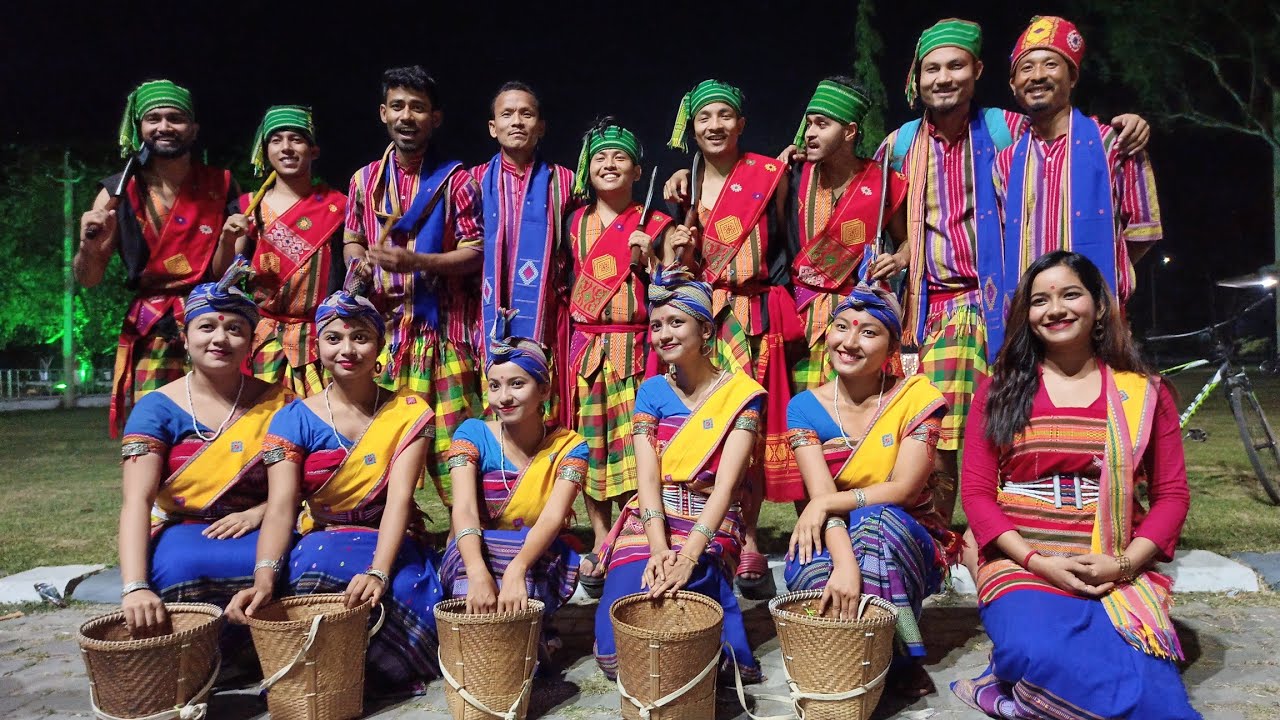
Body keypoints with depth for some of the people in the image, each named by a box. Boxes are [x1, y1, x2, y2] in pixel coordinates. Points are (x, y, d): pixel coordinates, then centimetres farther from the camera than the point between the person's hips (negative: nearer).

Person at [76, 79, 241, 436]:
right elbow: (88, 279, 5)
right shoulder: (119, 192, 2)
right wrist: (90, 247, -15)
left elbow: (222, 272, 4)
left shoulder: (220, 186, 2)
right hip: (151, 329, 0)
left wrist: (229, 239, -15)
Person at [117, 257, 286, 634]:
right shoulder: (158, 408, -2)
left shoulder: (276, 402, 4)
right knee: (185, 567, -36)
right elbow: (137, 501, -15)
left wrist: (258, 513, -17)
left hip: (258, 532, 2)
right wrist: (135, 587, -29)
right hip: (179, 532, -1)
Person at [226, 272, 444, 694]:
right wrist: (264, 579, -35)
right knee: (313, 562, -35)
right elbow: (281, 506, -15)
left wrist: (378, 572, -34)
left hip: (391, 546, 0)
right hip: (321, 543, 1)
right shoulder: (295, 419, -2)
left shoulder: (408, 412, -3)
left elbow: (399, 499, -16)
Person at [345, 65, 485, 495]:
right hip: (383, 325, 4)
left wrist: (415, 261, -16)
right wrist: (357, 262, 0)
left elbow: (475, 252, -4)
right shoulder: (365, 179, 12)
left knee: (450, 434, -6)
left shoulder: (455, 180, -1)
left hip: (443, 325, -4)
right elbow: (352, 239, 24)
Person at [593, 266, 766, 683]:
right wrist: (659, 550, -23)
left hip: (710, 527, -2)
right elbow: (648, 478, -6)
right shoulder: (652, 391, 6)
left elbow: (725, 483, -14)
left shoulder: (742, 394, -3)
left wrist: (687, 556, -27)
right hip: (650, 522, 2)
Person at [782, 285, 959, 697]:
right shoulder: (806, 407, -6)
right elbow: (822, 496, -19)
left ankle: (903, 655, -22)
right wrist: (845, 561, -37)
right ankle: (901, 658, -13)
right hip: (836, 540, 1)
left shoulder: (917, 397, -10)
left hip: (909, 543, -1)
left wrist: (827, 504, -27)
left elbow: (904, 490, -19)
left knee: (874, 519, -36)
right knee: (806, 568, -34)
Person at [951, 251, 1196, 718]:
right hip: (1021, 566, -2)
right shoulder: (1000, 390, 7)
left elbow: (1171, 493, 7)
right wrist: (1039, 561, -12)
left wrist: (1124, 564, -10)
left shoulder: (1145, 392, 10)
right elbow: (976, 492, 2)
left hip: (1120, 575, 2)